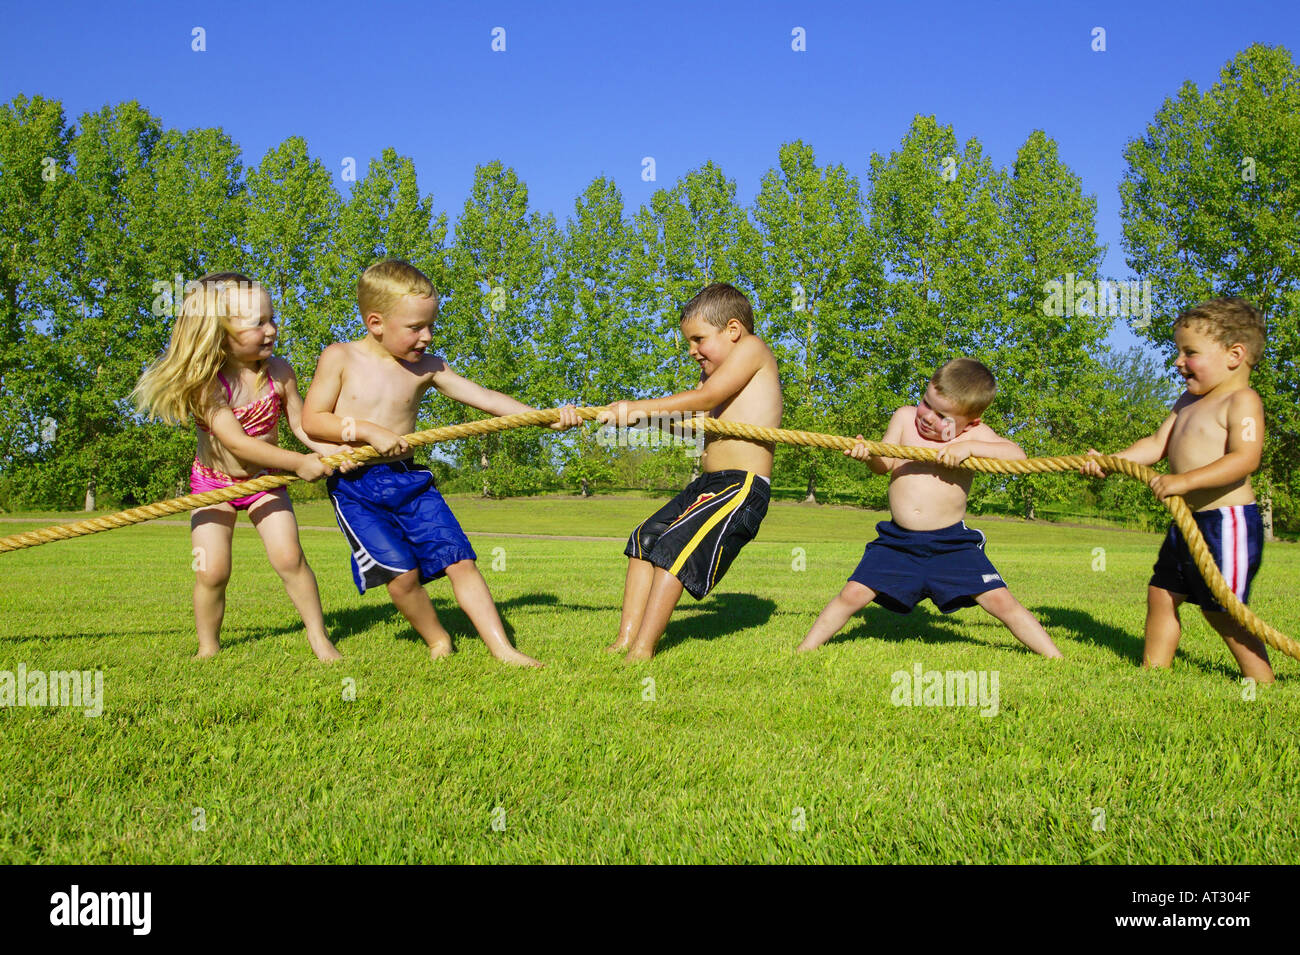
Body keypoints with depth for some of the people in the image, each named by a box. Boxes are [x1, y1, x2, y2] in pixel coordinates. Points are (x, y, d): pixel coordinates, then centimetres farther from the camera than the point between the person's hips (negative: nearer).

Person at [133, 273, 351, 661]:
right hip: (214, 483, -2)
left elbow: (299, 421, -3)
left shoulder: (279, 371, -11)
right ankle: (208, 647, 17)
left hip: (265, 481, 2)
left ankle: (317, 634, 3)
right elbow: (236, 443, -30)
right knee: (211, 572, -7)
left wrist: (324, 447, -25)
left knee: (289, 557, -12)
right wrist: (298, 463, -33)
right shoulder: (204, 381, -24)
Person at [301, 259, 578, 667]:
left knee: (460, 558, -7)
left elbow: (483, 397, -1)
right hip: (355, 487, -3)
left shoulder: (427, 368, 3)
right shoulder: (340, 358, -4)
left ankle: (502, 648, -2)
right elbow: (311, 420, -6)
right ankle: (437, 639, 11)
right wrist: (369, 430, -19)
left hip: (409, 479, 3)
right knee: (400, 571, -15)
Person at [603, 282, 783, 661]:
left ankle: (642, 650, -13)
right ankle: (625, 640, 6)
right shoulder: (712, 373, 23)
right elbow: (686, 418, 9)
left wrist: (638, 406, -12)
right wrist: (638, 414, -9)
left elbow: (705, 399, -15)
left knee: (673, 547, -18)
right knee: (644, 540, 7)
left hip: (742, 487, -10)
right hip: (709, 484, 10)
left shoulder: (752, 347, -4)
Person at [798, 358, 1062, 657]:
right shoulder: (905, 418, 1)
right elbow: (886, 464, 1)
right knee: (853, 594, -7)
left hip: (952, 542, -1)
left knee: (1000, 601, -8)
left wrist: (969, 447, -26)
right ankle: (805, 649, 8)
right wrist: (869, 455, -21)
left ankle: (1054, 656, 8)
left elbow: (1017, 455, -15)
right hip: (897, 540, 2)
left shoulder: (975, 434, -4)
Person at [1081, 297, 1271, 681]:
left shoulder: (1241, 401, -12)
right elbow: (1157, 444, 15)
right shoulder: (1189, 401, 16)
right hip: (1186, 521, 9)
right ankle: (1153, 670, 25)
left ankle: (1262, 684, 12)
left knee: (1222, 610, -3)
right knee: (1161, 594, 13)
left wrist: (1184, 481, -32)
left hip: (1228, 522, -9)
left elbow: (1246, 459, -25)